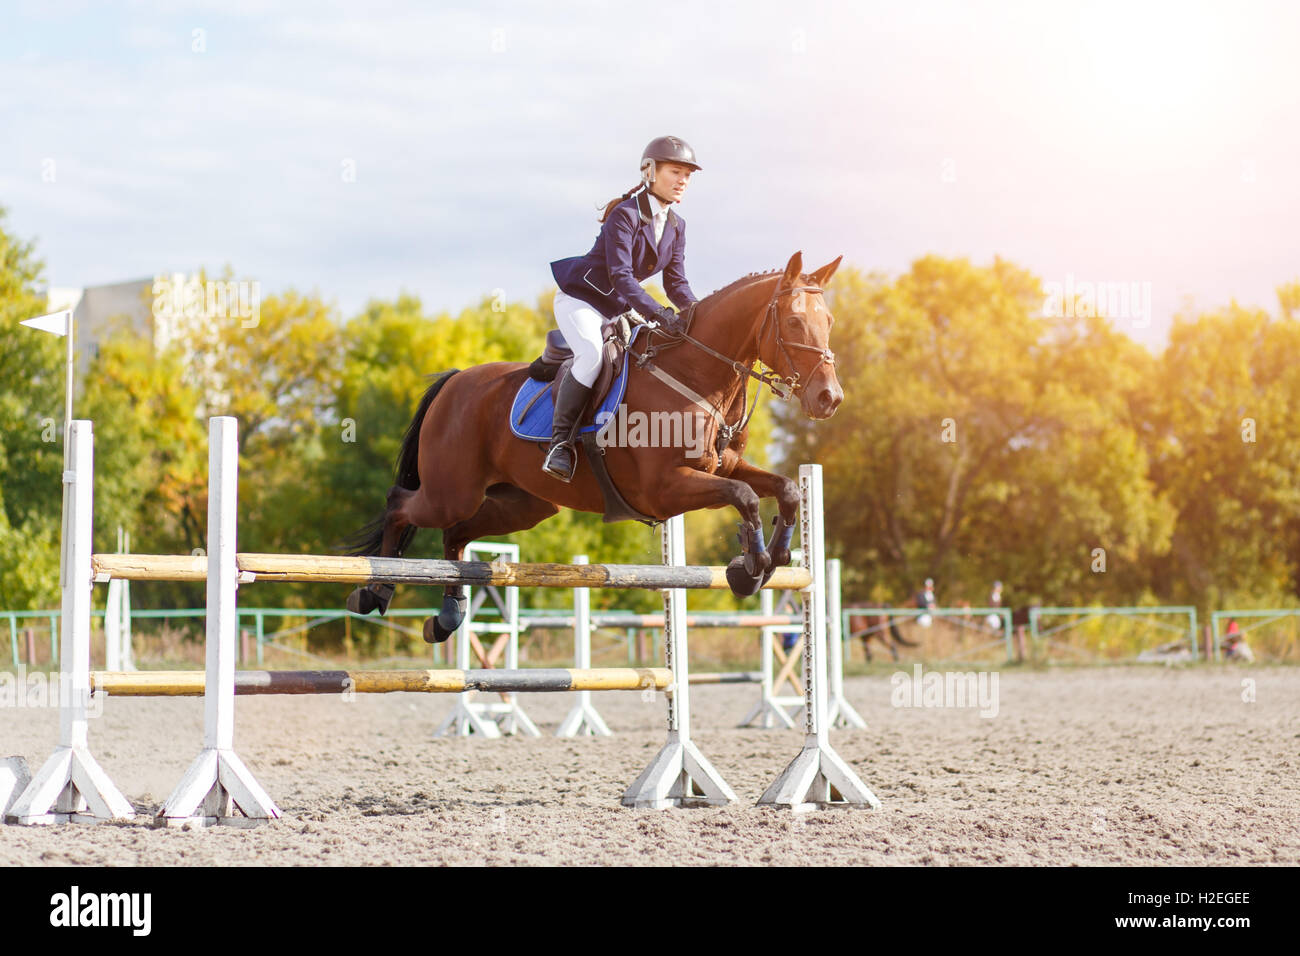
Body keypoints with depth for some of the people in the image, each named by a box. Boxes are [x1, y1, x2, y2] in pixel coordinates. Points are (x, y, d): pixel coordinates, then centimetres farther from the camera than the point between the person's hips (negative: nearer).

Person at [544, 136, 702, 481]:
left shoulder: (676, 226, 4)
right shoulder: (625, 215, -21)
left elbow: (675, 281, 4)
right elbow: (620, 275, -30)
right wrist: (657, 313, -41)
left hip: (619, 309, 9)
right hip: (579, 298, -9)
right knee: (592, 354, -33)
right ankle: (560, 440, -25)